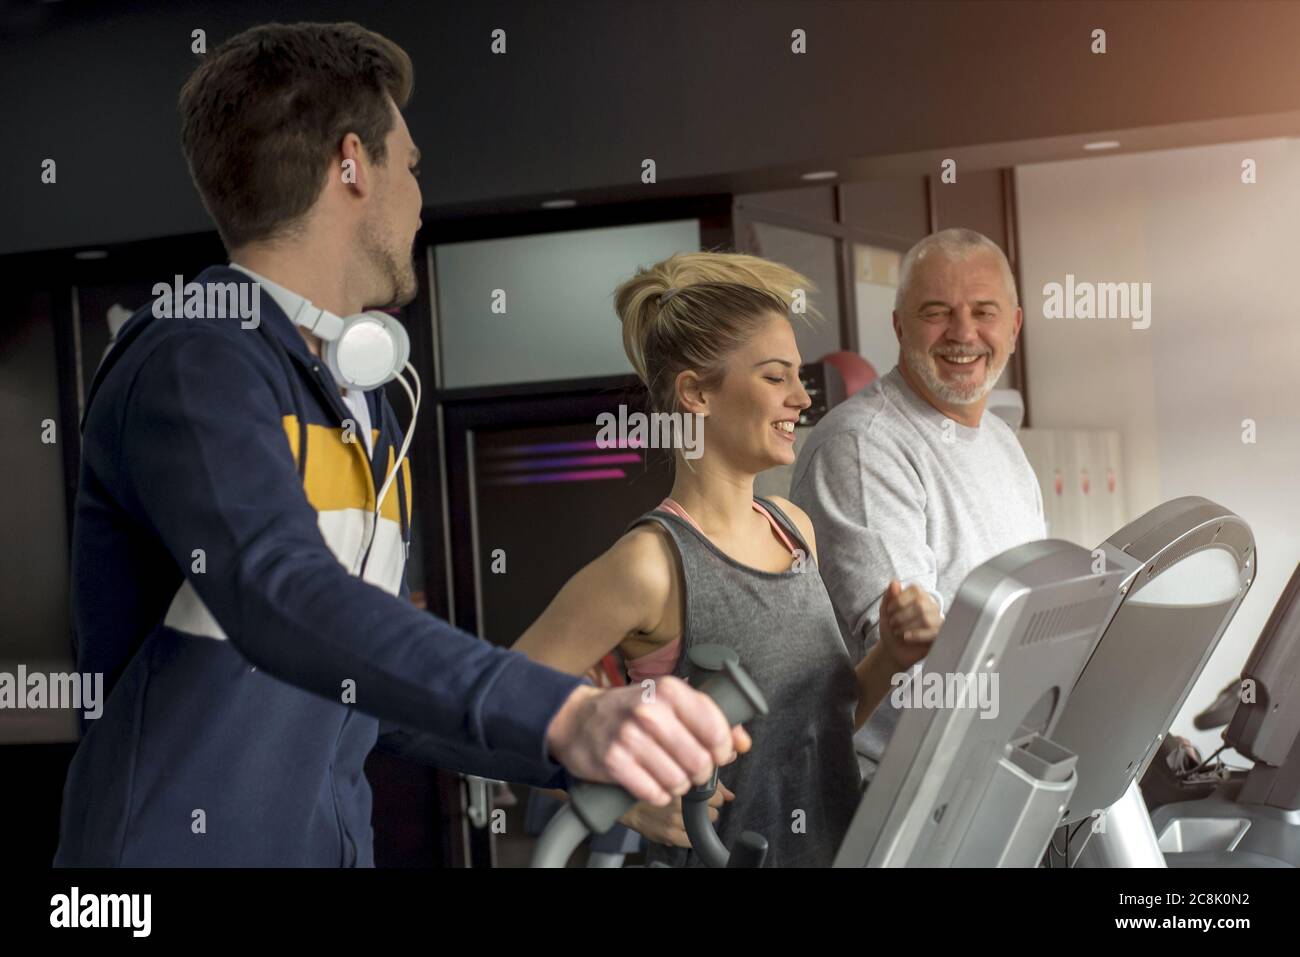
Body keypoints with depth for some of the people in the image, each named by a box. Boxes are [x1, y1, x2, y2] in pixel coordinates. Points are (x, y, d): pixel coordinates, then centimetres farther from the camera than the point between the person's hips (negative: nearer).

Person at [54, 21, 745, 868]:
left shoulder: (368, 406, 13)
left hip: (334, 839, 8)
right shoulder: (191, 366, -14)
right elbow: (284, 603, -31)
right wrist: (563, 715, -44)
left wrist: (612, 757, 7)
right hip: (179, 840, -7)